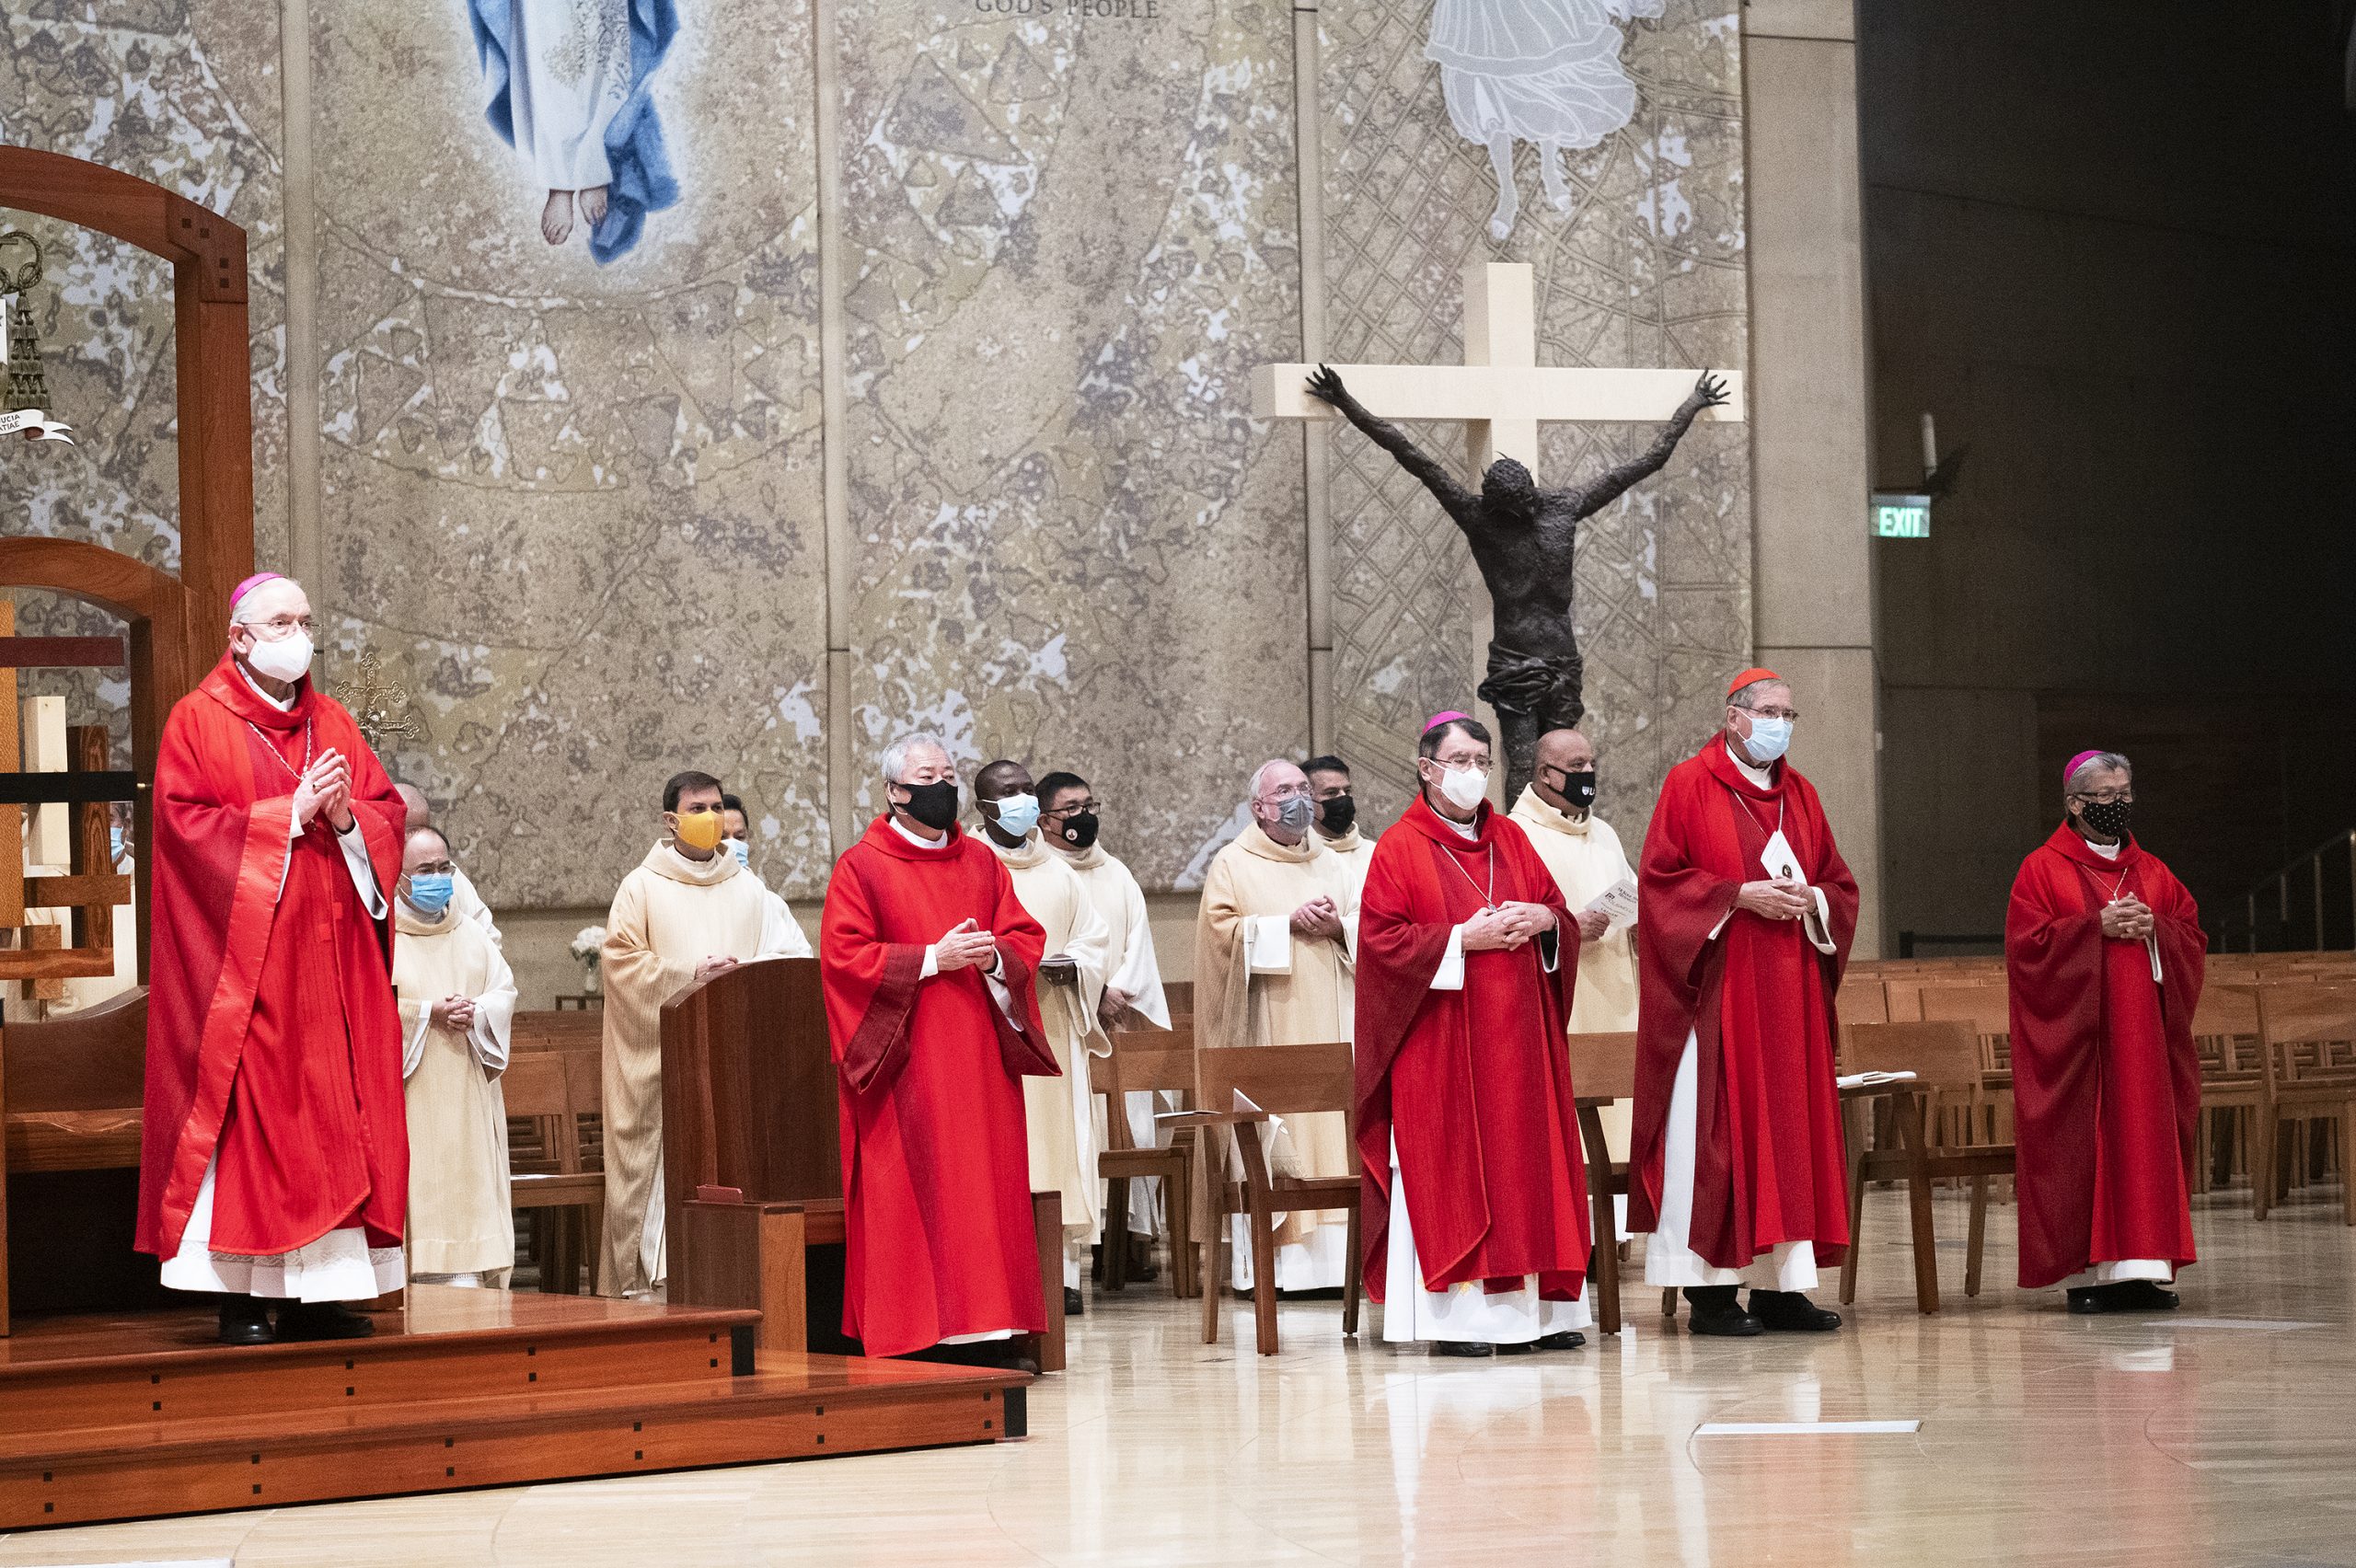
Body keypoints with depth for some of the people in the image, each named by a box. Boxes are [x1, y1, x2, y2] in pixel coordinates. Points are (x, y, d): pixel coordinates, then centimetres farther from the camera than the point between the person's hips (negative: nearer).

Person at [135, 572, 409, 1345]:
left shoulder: (332, 723, 16)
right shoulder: (199, 721, -1)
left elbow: (388, 812, 12)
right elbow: (188, 821, -11)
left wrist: (347, 818, -9)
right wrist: (293, 813, -15)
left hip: (329, 956, 6)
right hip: (242, 960, -5)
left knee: (333, 1118, 2)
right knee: (246, 1113, -8)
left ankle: (315, 1296, 5)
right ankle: (243, 1300, -6)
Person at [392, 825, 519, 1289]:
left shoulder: (471, 937, 16)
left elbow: (504, 992, 11)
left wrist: (474, 1012, -10)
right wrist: (428, 1013, -17)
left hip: (464, 1104, 5)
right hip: (408, 1103, -5)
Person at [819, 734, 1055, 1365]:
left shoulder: (982, 863, 14)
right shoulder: (862, 867, -1)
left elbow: (1026, 936, 12)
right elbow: (843, 956, -10)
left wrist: (993, 956, -10)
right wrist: (933, 958, -15)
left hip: (981, 1053, 5)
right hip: (905, 1063, -5)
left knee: (988, 1187, 2)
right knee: (913, 1191, -6)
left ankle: (990, 1333, 4)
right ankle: (918, 1340, -5)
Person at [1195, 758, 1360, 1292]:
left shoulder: (1328, 864, 18)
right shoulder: (1233, 865, 4)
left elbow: (1365, 928, 15)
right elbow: (1221, 930, -8)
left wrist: (1337, 926, -6)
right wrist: (1288, 924, -13)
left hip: (1327, 1023, 5)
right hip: (1267, 1024, -5)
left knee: (1330, 1125, -1)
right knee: (1269, 1136, -9)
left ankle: (1328, 1255, 0)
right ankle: (1269, 1262, -9)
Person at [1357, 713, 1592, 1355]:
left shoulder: (1511, 840, 14)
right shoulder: (1400, 848, -2)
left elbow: (1560, 915, 17)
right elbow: (1382, 940, -10)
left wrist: (1545, 920, -6)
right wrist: (1462, 938, -17)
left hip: (1517, 1034, 5)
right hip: (1441, 1040, -5)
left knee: (1525, 1158, 3)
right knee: (1449, 1165, -6)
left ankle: (1534, 1308, 7)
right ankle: (1454, 1315, -4)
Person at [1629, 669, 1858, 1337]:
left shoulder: (1799, 794, 15)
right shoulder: (1690, 785, -2)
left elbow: (1840, 885, 17)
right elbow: (1659, 878, -8)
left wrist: (1811, 899, -5)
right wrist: (1739, 895, -16)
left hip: (1789, 988, 6)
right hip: (1717, 989, -6)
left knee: (1789, 1126, 3)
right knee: (1712, 1128, -7)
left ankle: (1781, 1285, 6)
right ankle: (1709, 1291, -5)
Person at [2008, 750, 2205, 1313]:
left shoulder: (2151, 871, 16)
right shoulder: (2042, 869, 1)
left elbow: (2193, 940, 13)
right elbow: (2027, 944, -9)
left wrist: (2152, 927, -8)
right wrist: (2097, 926, -15)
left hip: (2145, 1033, 4)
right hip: (2076, 1033, -4)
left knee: (2146, 1137, -1)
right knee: (2079, 1143, -6)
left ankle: (2143, 1268, 0)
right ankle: (2086, 1271, -4)